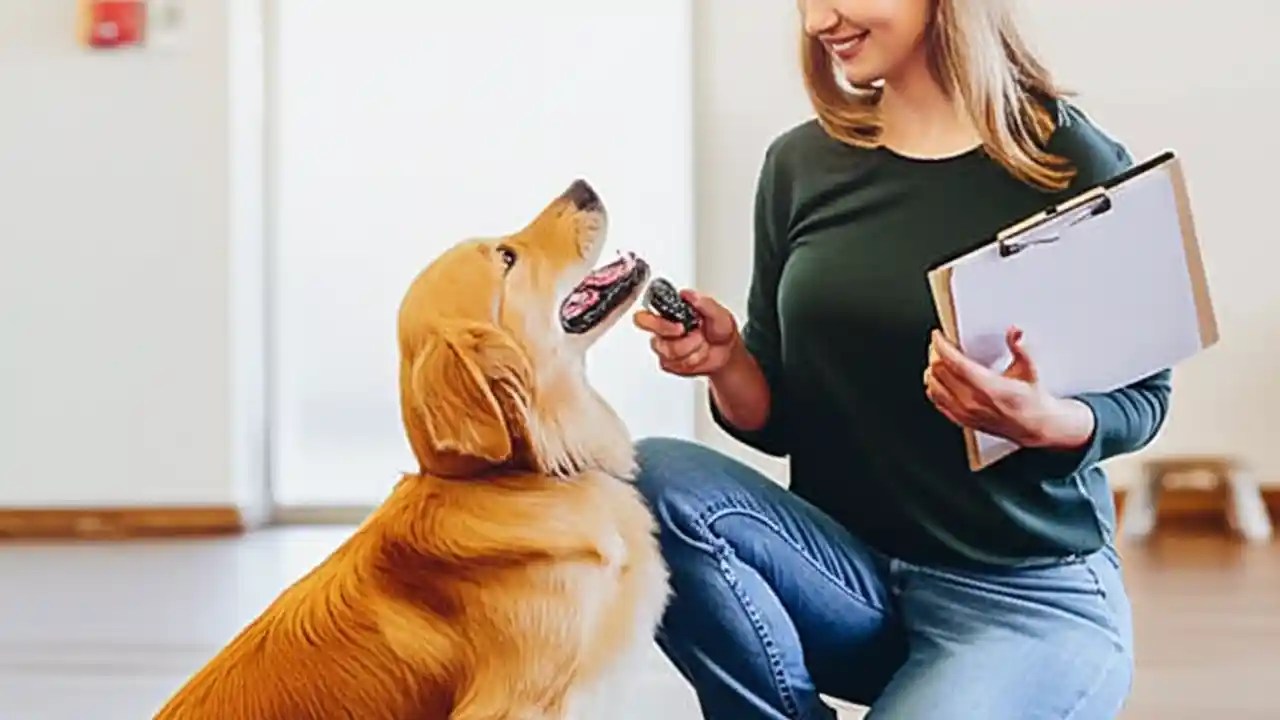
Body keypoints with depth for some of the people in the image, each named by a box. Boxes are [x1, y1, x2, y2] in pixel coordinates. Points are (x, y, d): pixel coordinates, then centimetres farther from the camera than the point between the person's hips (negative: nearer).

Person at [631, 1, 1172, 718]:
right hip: (851, 571, 4)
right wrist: (725, 362, -15)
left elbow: (1142, 396, 0)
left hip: (1030, 598, -4)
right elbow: (773, 420, 7)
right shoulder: (801, 164, 4)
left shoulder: (1076, 166, -8)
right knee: (653, 479, -23)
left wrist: (1045, 422, -22)